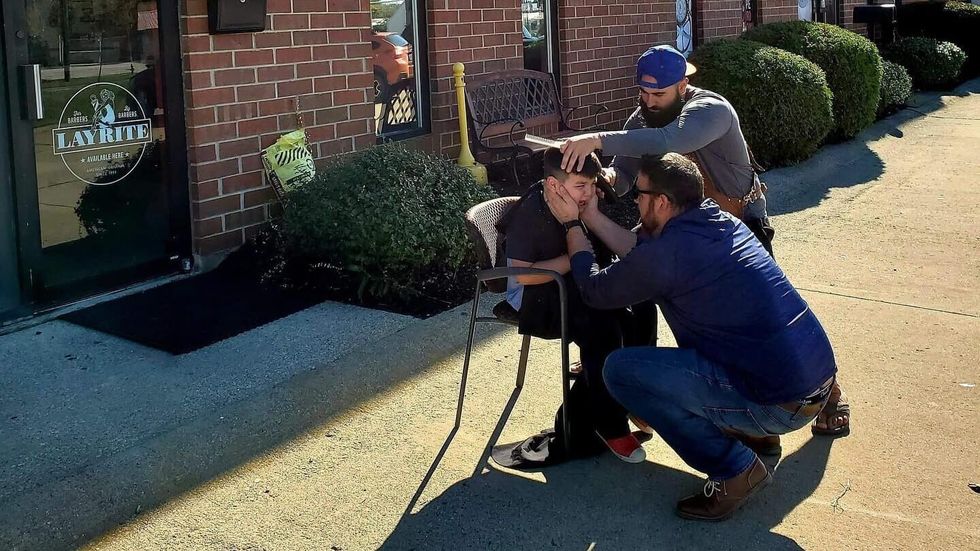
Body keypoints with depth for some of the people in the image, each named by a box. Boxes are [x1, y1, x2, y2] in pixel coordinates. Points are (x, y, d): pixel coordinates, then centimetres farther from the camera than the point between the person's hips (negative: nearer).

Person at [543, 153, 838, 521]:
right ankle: (757, 433, 24)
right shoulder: (724, 223, 8)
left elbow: (595, 290, -1)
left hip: (780, 404, -9)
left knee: (620, 369, -9)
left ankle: (735, 470, -2)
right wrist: (590, 216, 23)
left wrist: (572, 225, 12)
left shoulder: (669, 251, -17)